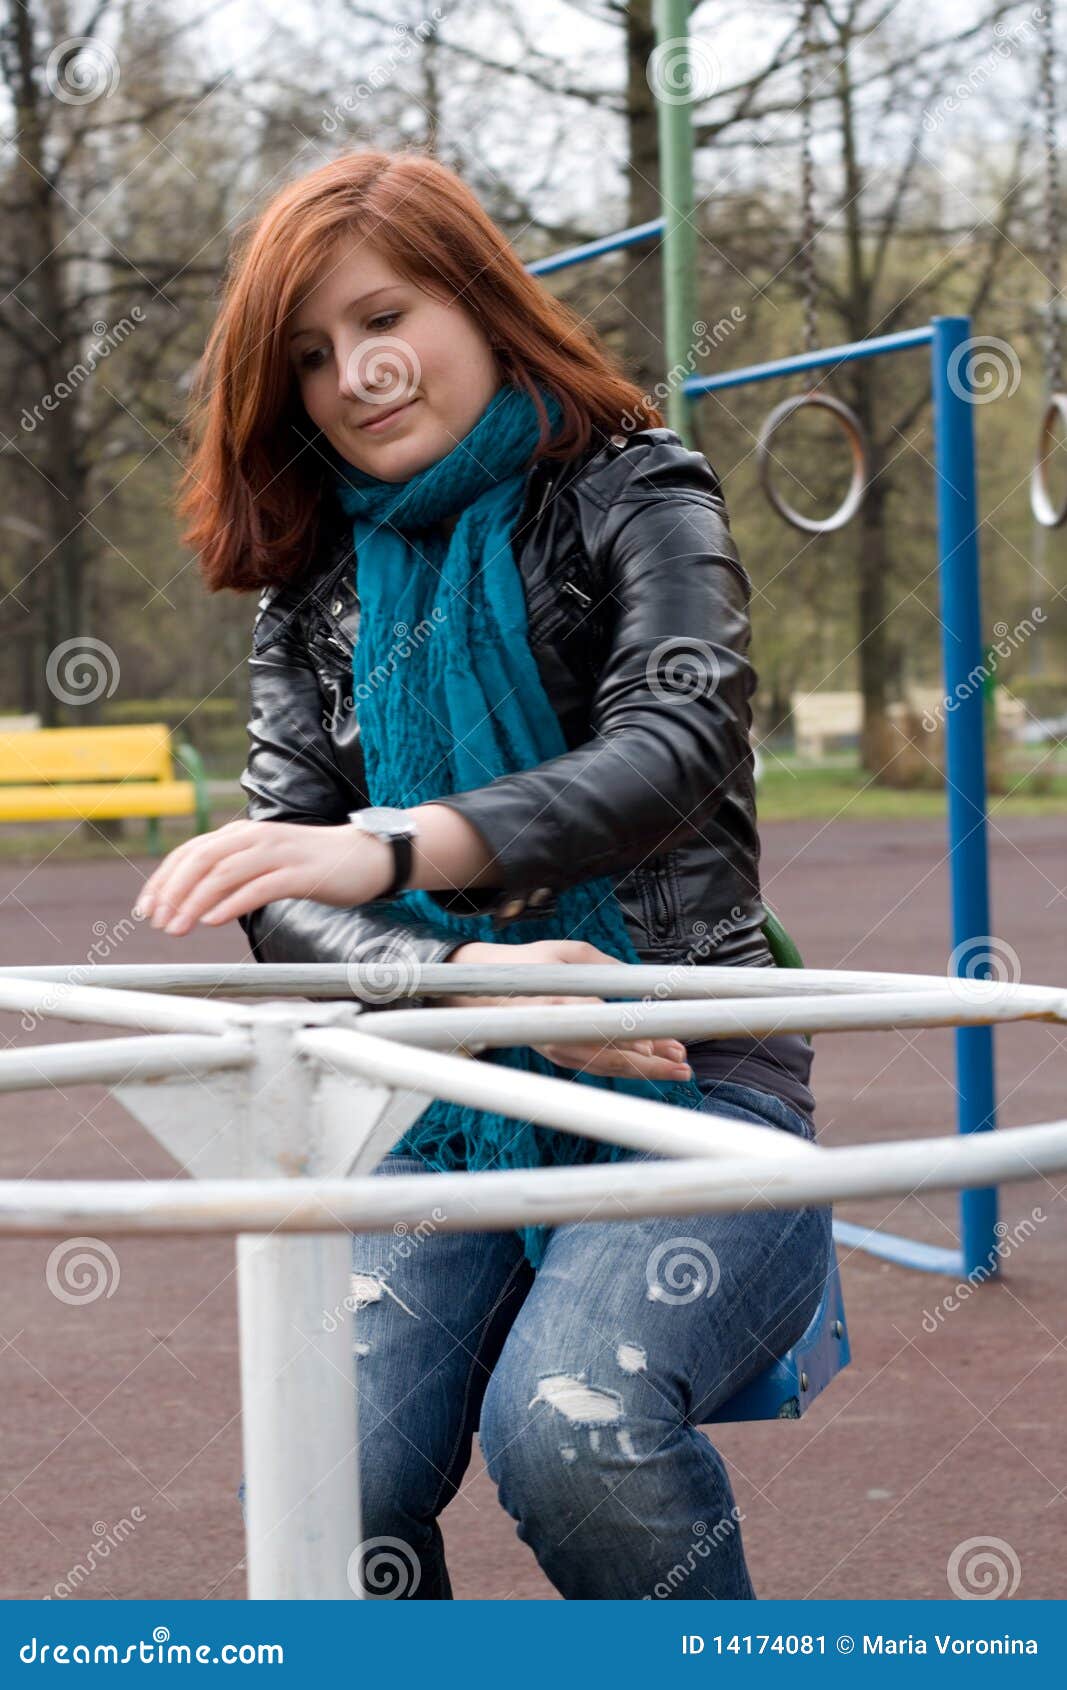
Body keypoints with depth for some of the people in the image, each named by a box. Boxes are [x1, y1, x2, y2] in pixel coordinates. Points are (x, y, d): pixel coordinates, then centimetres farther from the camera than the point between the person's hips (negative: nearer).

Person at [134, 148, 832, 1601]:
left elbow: (672, 751, -18)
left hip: (690, 1083, -3)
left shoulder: (636, 496, 2)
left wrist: (387, 848, -36)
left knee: (566, 1430, -30)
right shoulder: (316, 590, 13)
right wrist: (471, 977, -18)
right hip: (445, 1113, 3)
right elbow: (286, 907, 4)